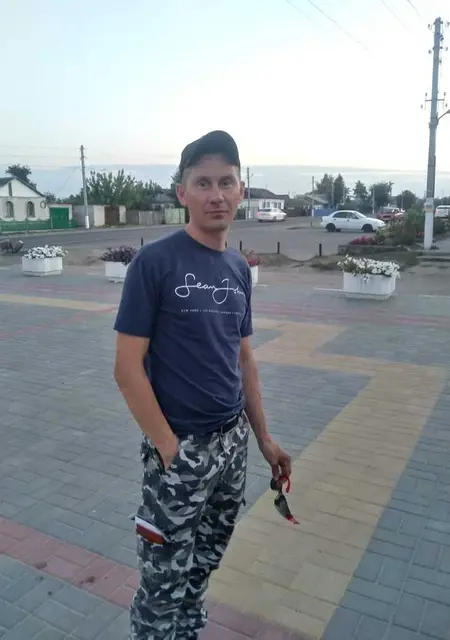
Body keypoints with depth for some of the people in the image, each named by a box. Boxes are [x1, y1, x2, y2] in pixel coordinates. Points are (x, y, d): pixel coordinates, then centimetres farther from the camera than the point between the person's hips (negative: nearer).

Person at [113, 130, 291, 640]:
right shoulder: (154, 262, -14)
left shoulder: (239, 268, 5)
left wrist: (263, 437, 12)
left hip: (232, 441, 6)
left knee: (204, 562, 22)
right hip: (180, 448, -6)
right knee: (164, 580, 8)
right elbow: (127, 367, -15)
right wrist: (169, 449, -15)